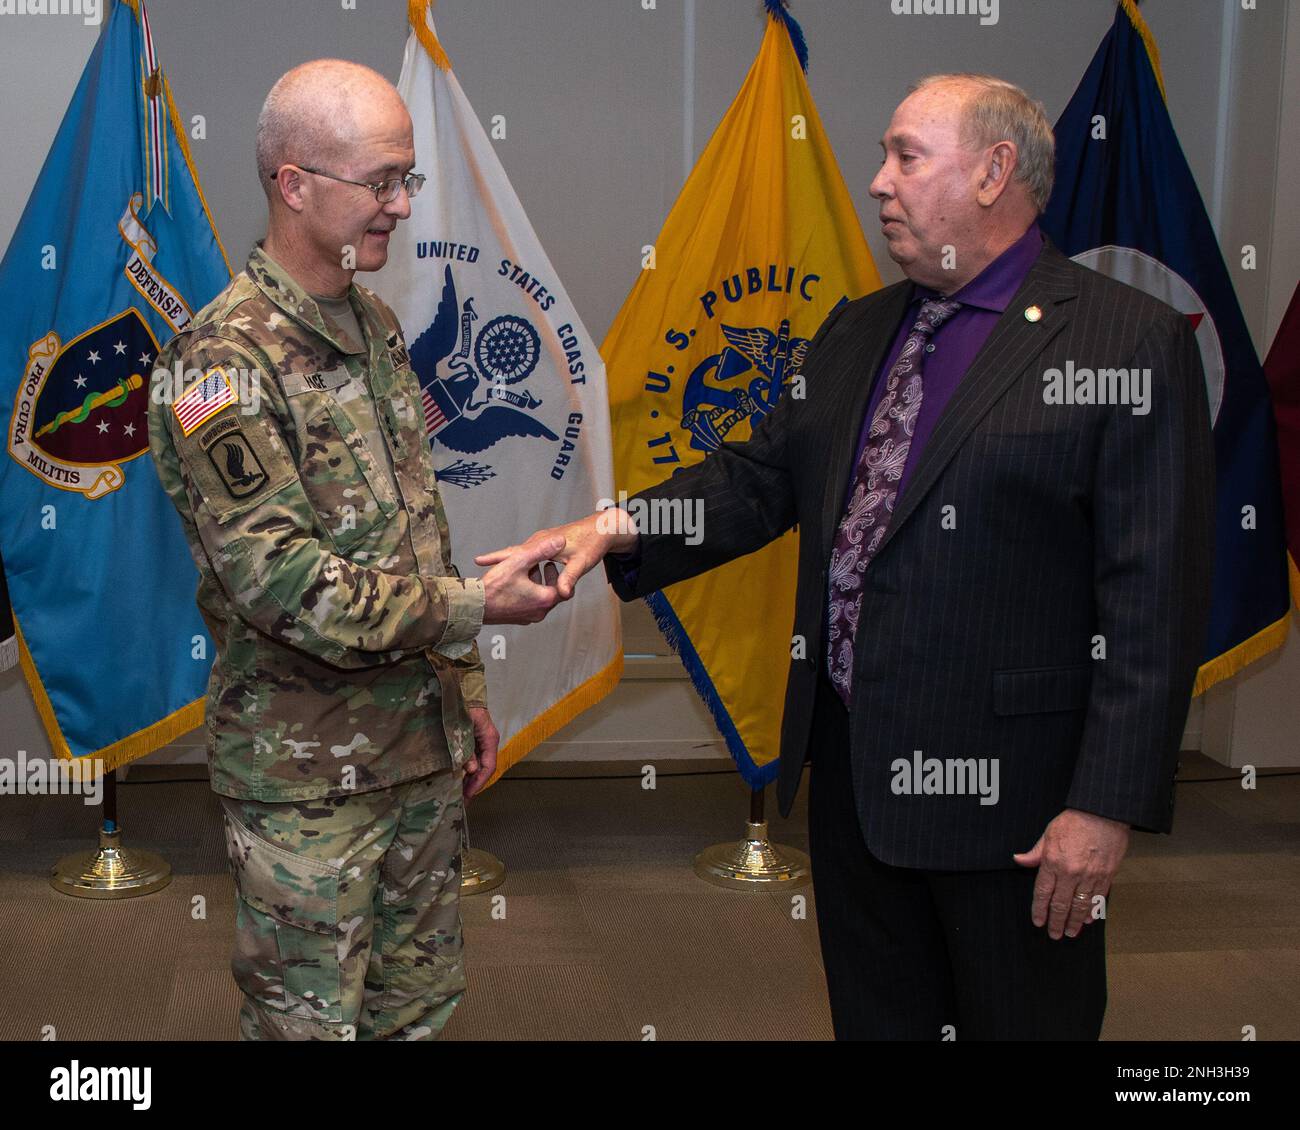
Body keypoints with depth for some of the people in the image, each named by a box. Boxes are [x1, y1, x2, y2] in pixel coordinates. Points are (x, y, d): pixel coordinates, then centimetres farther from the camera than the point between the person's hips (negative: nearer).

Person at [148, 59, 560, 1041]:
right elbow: (278, 581, -23)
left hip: (424, 742, 7)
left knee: (420, 1000, 19)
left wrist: (464, 688, 14)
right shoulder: (222, 361, -17)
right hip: (306, 773, -7)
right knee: (311, 1018, 8)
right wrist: (471, 608, -21)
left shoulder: (376, 324, 8)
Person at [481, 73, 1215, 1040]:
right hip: (853, 771, 6)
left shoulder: (1131, 339, -12)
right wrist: (613, 530, -5)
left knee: (1022, 1022, 12)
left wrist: (1108, 806, -17)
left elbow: (1156, 598, -15)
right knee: (875, 1016, 20)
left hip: (1006, 786, -6)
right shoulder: (856, 330, 11)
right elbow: (760, 477, 11)